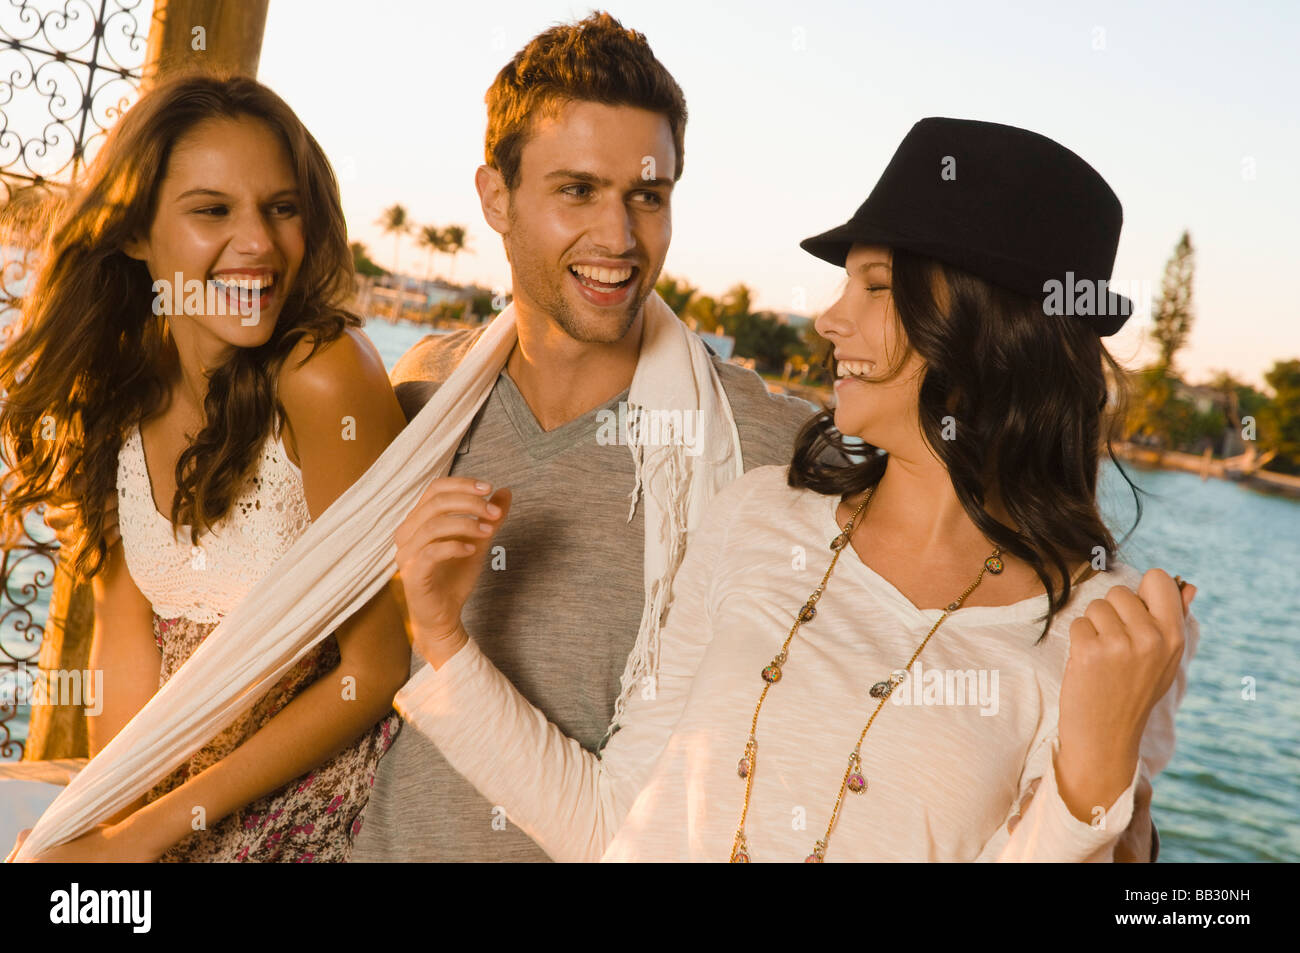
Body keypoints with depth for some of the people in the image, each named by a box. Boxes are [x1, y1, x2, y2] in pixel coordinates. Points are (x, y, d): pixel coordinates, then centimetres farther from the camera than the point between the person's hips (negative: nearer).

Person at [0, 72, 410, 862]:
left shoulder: (325, 375, -20)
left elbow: (376, 671, -17)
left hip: (315, 814, -4)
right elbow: (127, 625, 1)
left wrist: (147, 831, -13)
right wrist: (112, 823, -10)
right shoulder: (117, 388, -3)